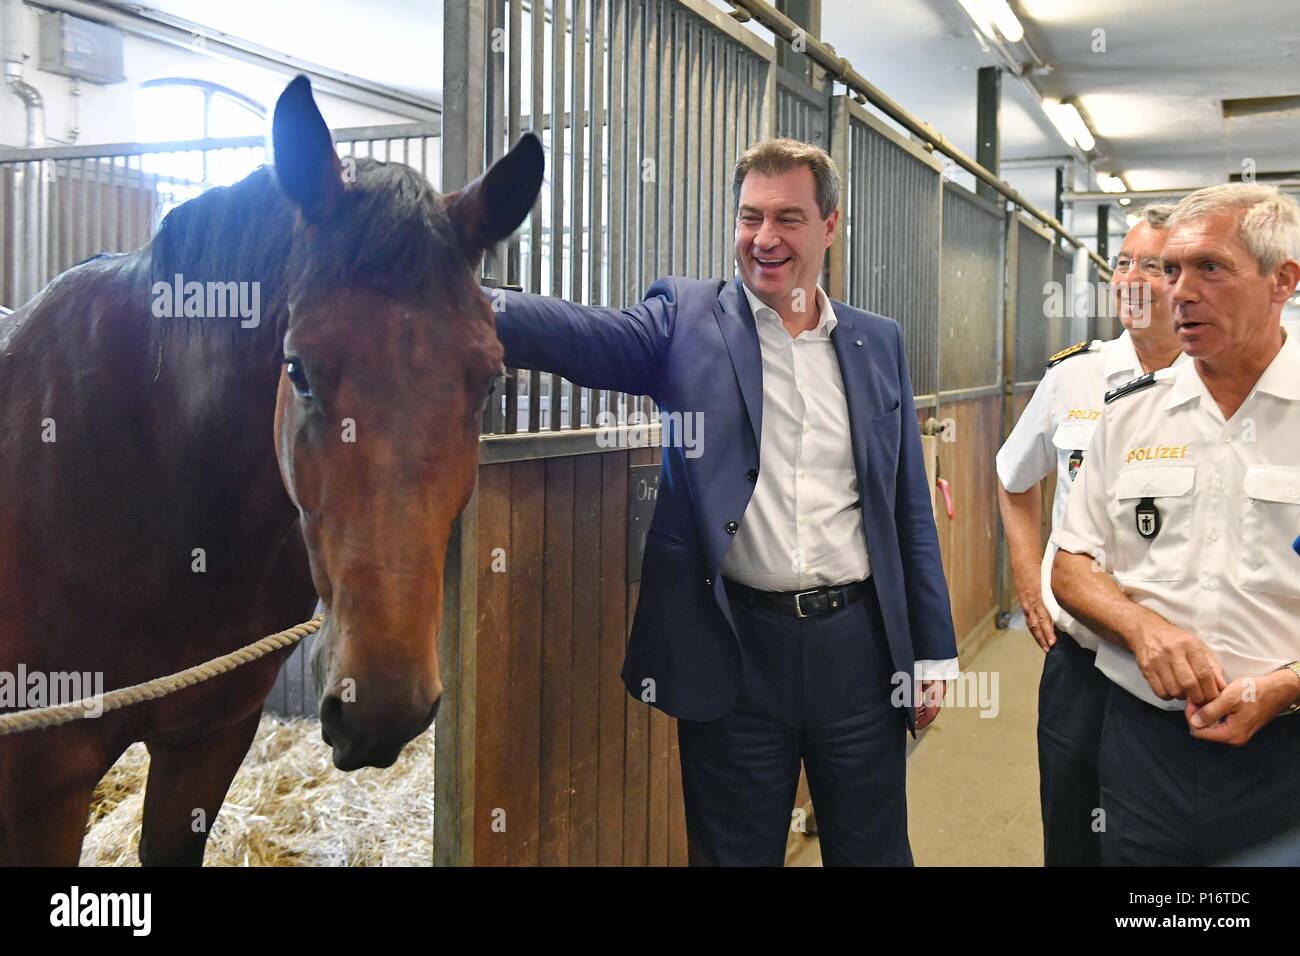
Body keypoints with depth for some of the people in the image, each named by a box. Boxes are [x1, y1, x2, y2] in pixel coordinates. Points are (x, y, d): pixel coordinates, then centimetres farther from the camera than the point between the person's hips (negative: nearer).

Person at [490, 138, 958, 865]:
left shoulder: (879, 342, 7)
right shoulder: (687, 319, 0)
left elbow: (910, 508, 9)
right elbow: (581, 334, -19)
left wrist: (933, 652, 9)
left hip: (858, 646, 2)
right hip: (734, 651, -2)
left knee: (874, 849, 15)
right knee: (738, 852, 12)